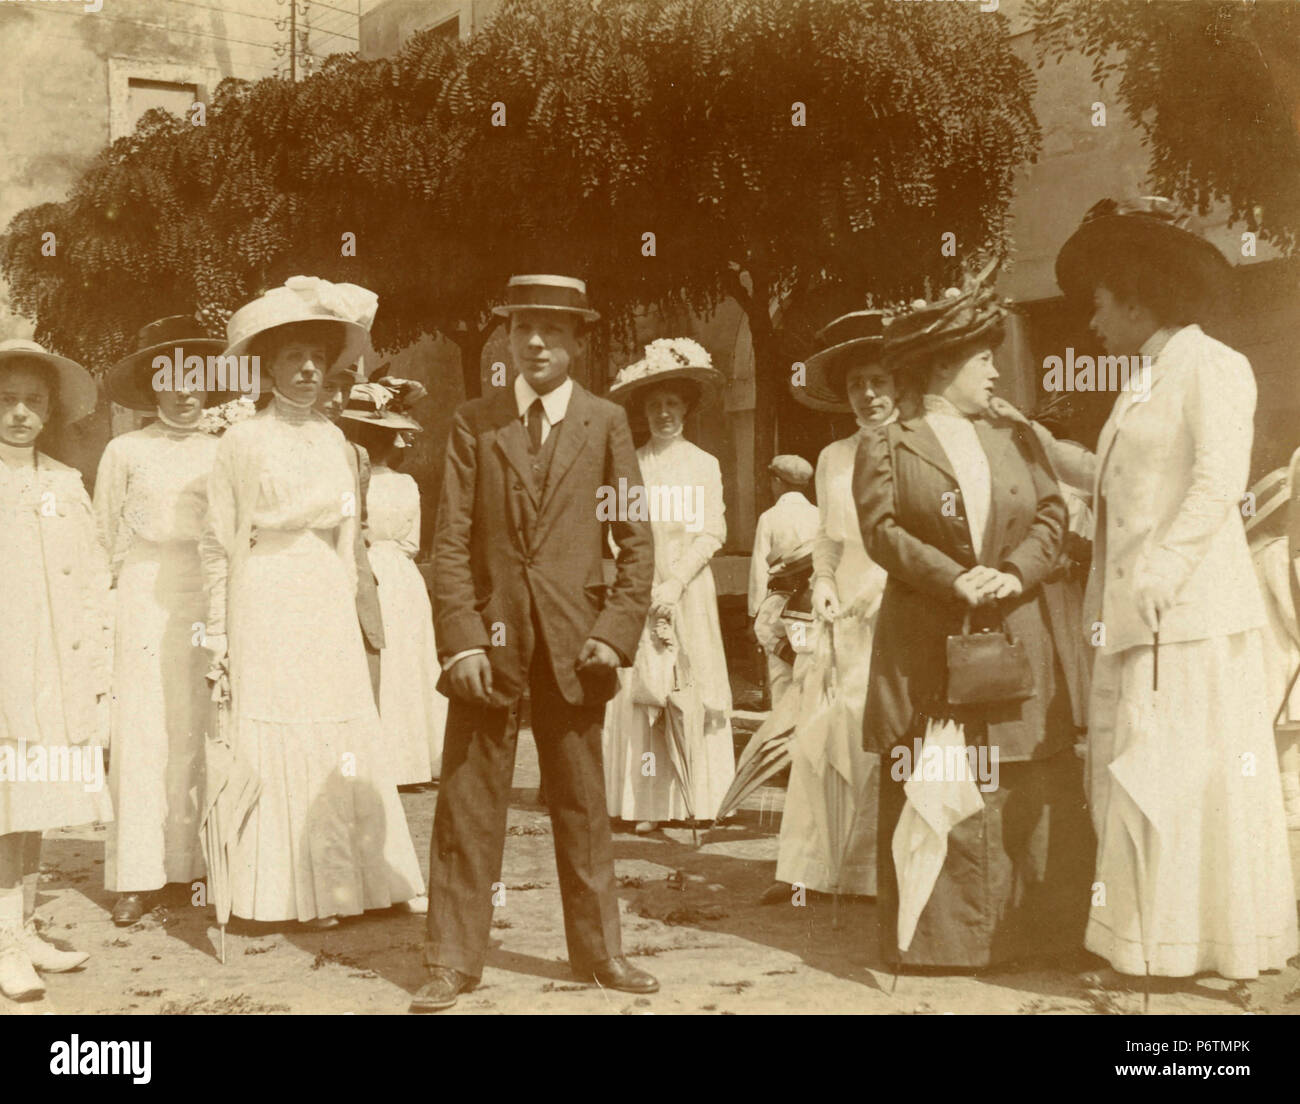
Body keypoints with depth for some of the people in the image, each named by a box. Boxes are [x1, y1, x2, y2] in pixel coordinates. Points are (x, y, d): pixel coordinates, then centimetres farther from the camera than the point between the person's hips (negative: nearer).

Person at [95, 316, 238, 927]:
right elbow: (104, 538, 10)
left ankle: (202, 859, 7)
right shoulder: (125, 451, 7)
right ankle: (136, 876, 0)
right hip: (145, 595, -1)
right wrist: (107, 601, 5)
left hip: (209, 595, 1)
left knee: (203, 727, 0)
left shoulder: (221, 452, 10)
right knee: (142, 729, -3)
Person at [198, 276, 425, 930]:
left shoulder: (336, 442, 11)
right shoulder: (242, 442, -2)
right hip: (266, 603, -4)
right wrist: (218, 632, -2)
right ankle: (294, 890, 6)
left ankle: (357, 876, 11)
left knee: (345, 737, 4)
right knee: (279, 743, -1)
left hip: (329, 606, 4)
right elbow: (216, 544, -1)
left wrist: (346, 603, 15)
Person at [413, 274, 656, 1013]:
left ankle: (601, 951, 23)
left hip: (573, 640, 1)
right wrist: (462, 640, -10)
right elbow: (451, 542, 0)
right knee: (468, 806, 2)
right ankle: (454, 961, 12)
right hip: (490, 637, 0)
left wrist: (616, 632, -6)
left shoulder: (606, 422, 5)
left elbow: (637, 539, 4)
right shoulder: (474, 424, 4)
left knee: (582, 804, 11)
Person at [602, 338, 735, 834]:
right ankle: (648, 803, 2)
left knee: (693, 689, -3)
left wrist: (675, 583, -11)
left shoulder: (704, 465, 5)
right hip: (638, 592, 1)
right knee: (638, 691, -3)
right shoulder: (631, 465, 7)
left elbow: (713, 532, -1)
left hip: (689, 587, -1)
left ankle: (697, 802, 3)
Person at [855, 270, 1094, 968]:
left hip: (1022, 641, 3)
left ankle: (1033, 932, 11)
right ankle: (937, 933, 6)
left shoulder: (1016, 439, 17)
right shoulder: (886, 447, 5)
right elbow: (881, 530, -6)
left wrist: (1016, 572, -12)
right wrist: (953, 578, -18)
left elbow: (1053, 513, 7)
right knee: (932, 796, -2)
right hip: (930, 647, -3)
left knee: (1031, 795, 2)